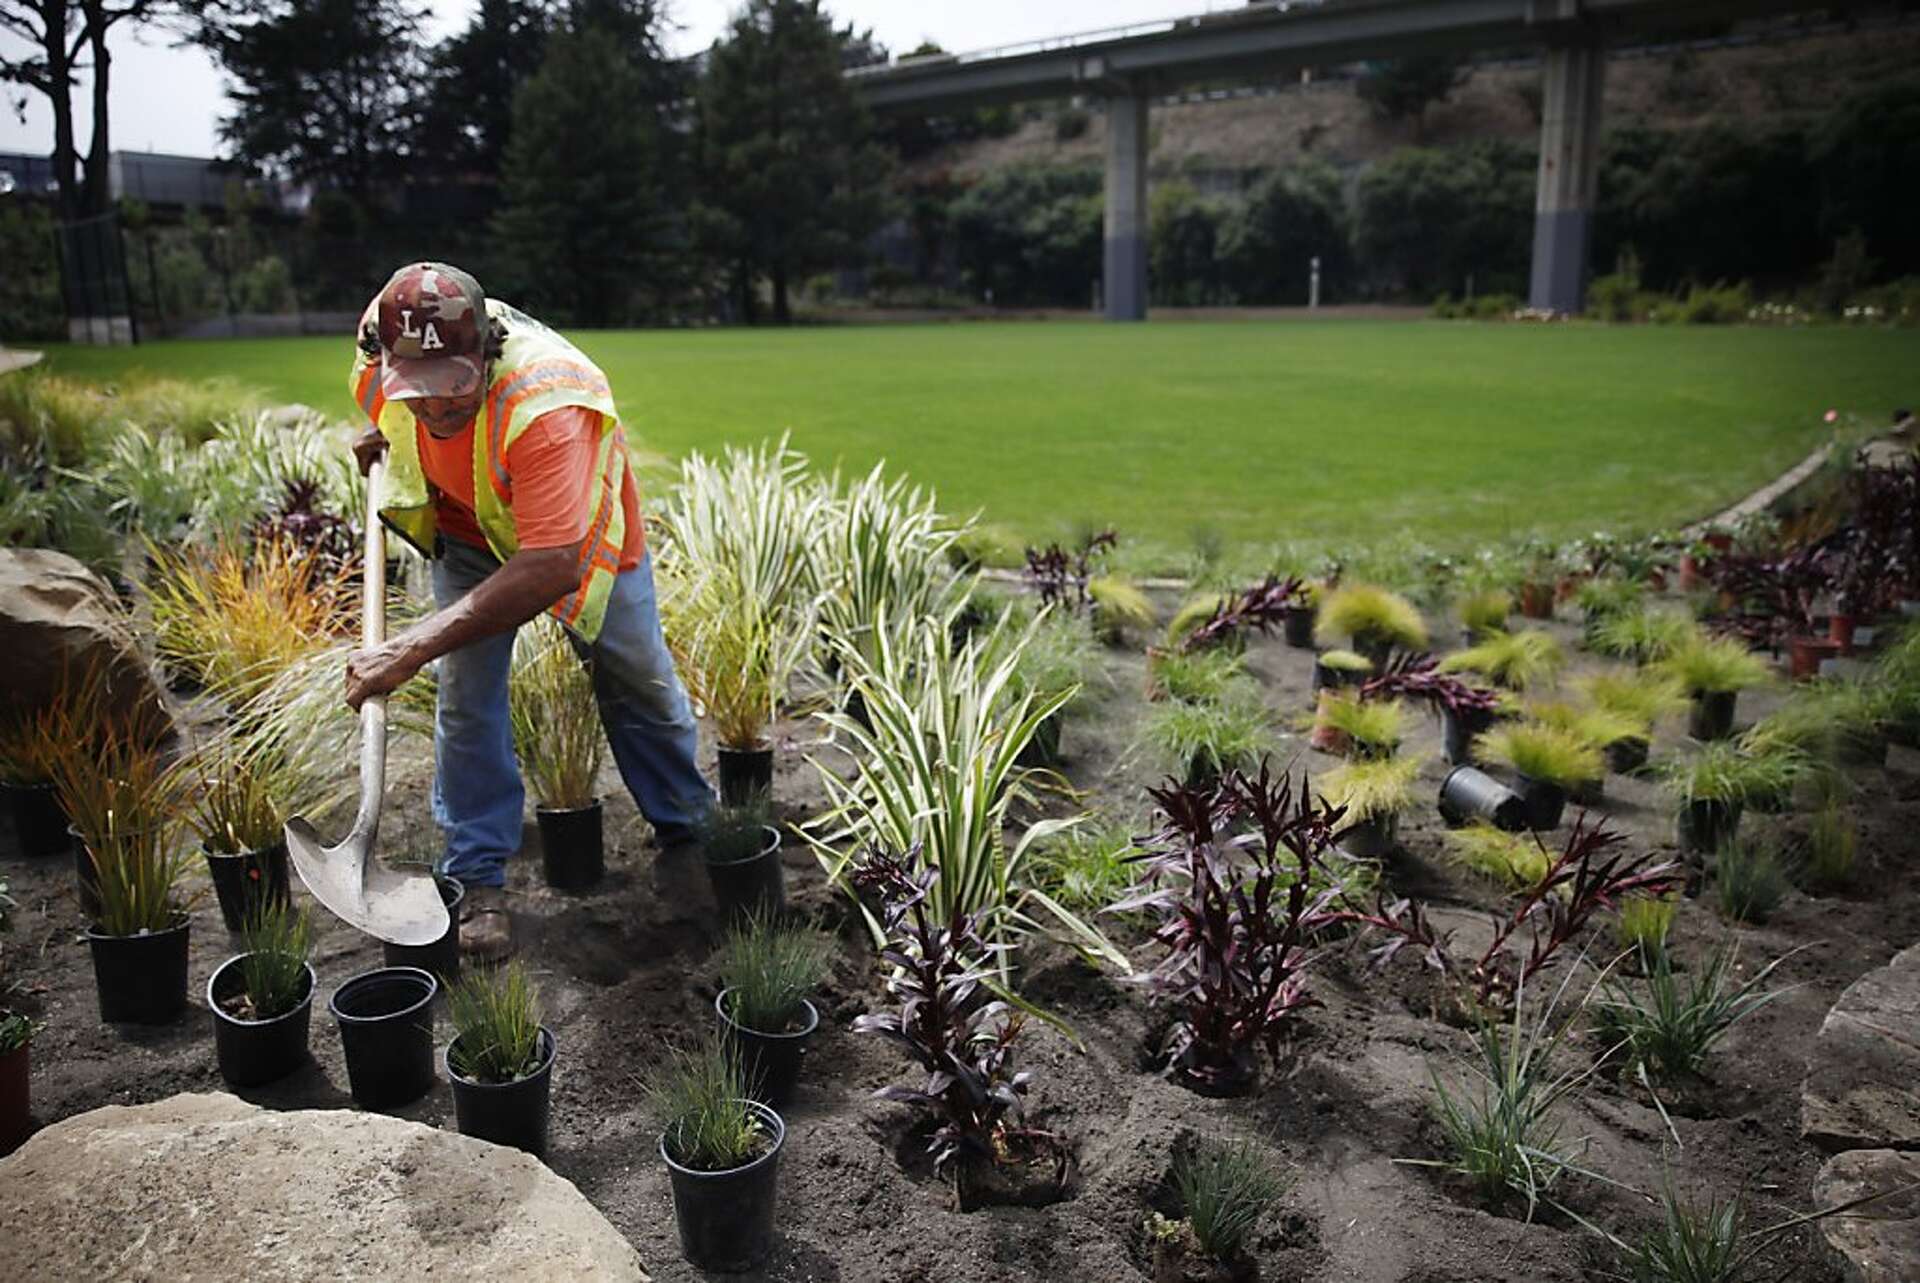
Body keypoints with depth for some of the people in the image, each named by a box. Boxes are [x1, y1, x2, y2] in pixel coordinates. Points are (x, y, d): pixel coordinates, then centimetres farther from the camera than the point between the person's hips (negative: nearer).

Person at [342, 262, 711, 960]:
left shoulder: (547, 404, -46)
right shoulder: (379, 365, -26)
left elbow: (552, 567, -52)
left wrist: (412, 647, -53)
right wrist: (380, 435, -13)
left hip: (576, 533, -3)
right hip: (467, 532, 4)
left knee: (638, 683, 10)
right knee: (465, 693, -6)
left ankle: (687, 825, 33)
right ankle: (478, 878, 8)